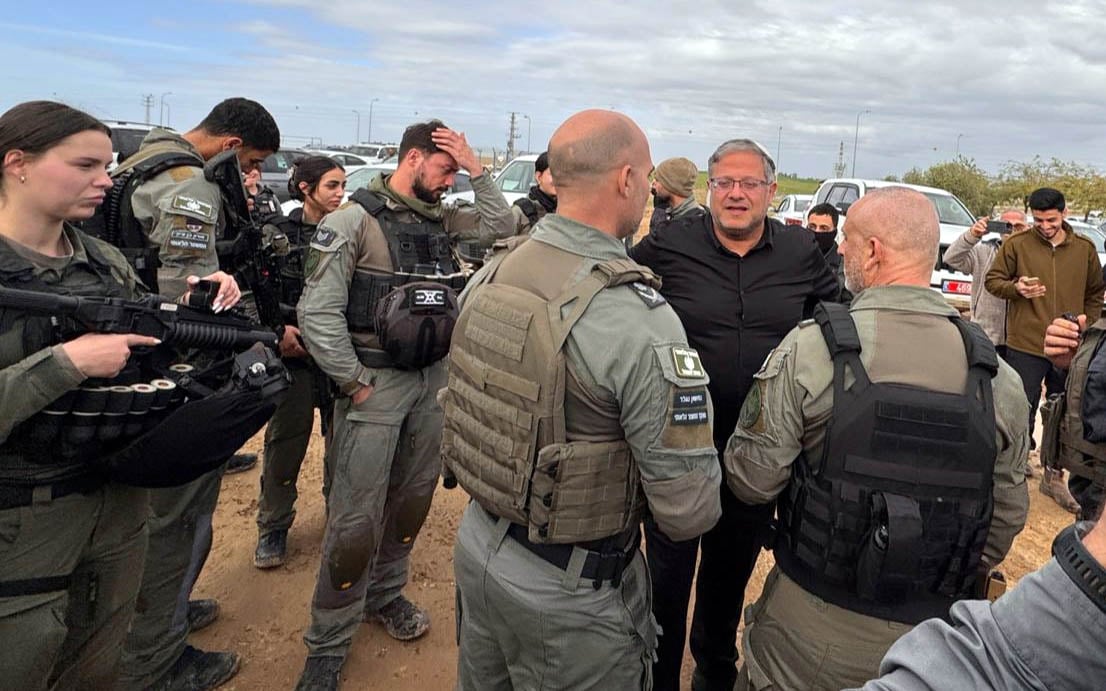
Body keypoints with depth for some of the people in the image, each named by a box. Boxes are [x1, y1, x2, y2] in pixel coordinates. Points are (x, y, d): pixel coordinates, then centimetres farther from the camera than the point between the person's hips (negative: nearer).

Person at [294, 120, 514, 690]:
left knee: (413, 498, 17)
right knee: (356, 518, -3)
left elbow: (502, 226, 8)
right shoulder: (354, 220, -11)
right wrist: (353, 382, -13)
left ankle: (385, 594, 39)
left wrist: (476, 169, 0)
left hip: (434, 378, 6)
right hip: (374, 383, -6)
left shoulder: (442, 219, 9)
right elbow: (317, 311, -14)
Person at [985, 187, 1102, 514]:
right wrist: (1016, 288, -19)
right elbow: (992, 280, 1)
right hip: (1026, 346, -4)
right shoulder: (1016, 245, -5)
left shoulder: (1085, 249, 6)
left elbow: (1096, 293, 16)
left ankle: (1054, 477, 30)